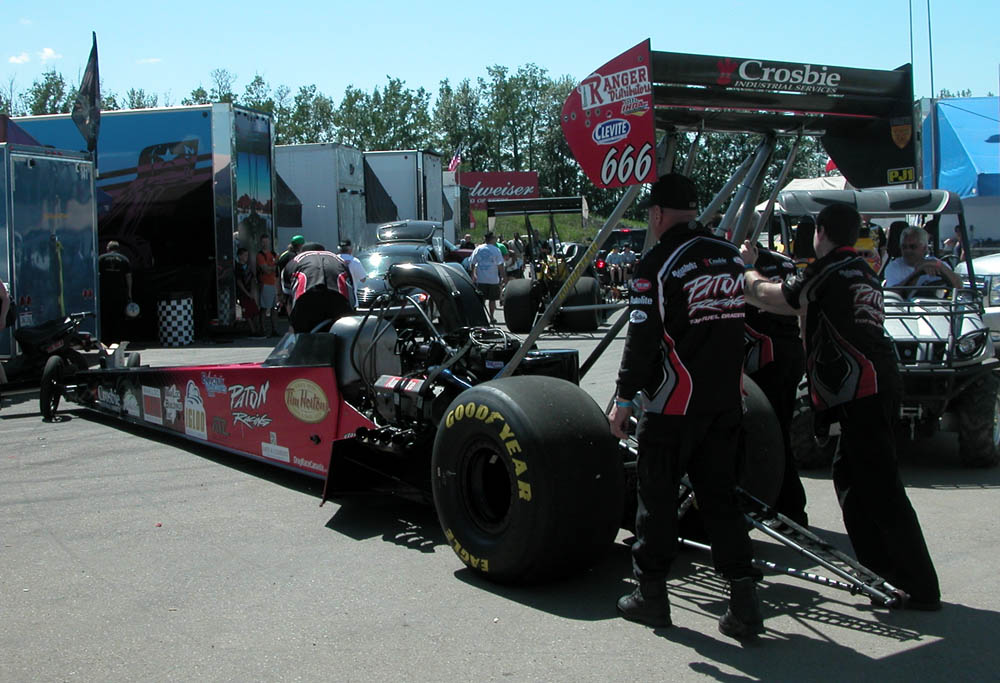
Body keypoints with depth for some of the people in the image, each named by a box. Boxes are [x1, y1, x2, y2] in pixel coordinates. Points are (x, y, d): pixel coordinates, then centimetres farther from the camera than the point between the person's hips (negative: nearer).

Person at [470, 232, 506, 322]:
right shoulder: (496, 250, -6)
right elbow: (500, 265, -8)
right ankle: (491, 317, 13)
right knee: (492, 299, 9)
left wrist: (473, 274, 18)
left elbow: (472, 263, 6)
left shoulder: (478, 249, 3)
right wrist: (504, 277, -2)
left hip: (480, 279, 2)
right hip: (493, 279, -2)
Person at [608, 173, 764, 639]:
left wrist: (624, 397, -7)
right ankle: (744, 600, 7)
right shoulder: (731, 256, 9)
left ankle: (650, 594, 18)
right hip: (727, 403, 6)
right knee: (719, 494, 12)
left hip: (674, 404, -6)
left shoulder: (657, 262, -11)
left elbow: (642, 338, -15)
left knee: (657, 494, 8)